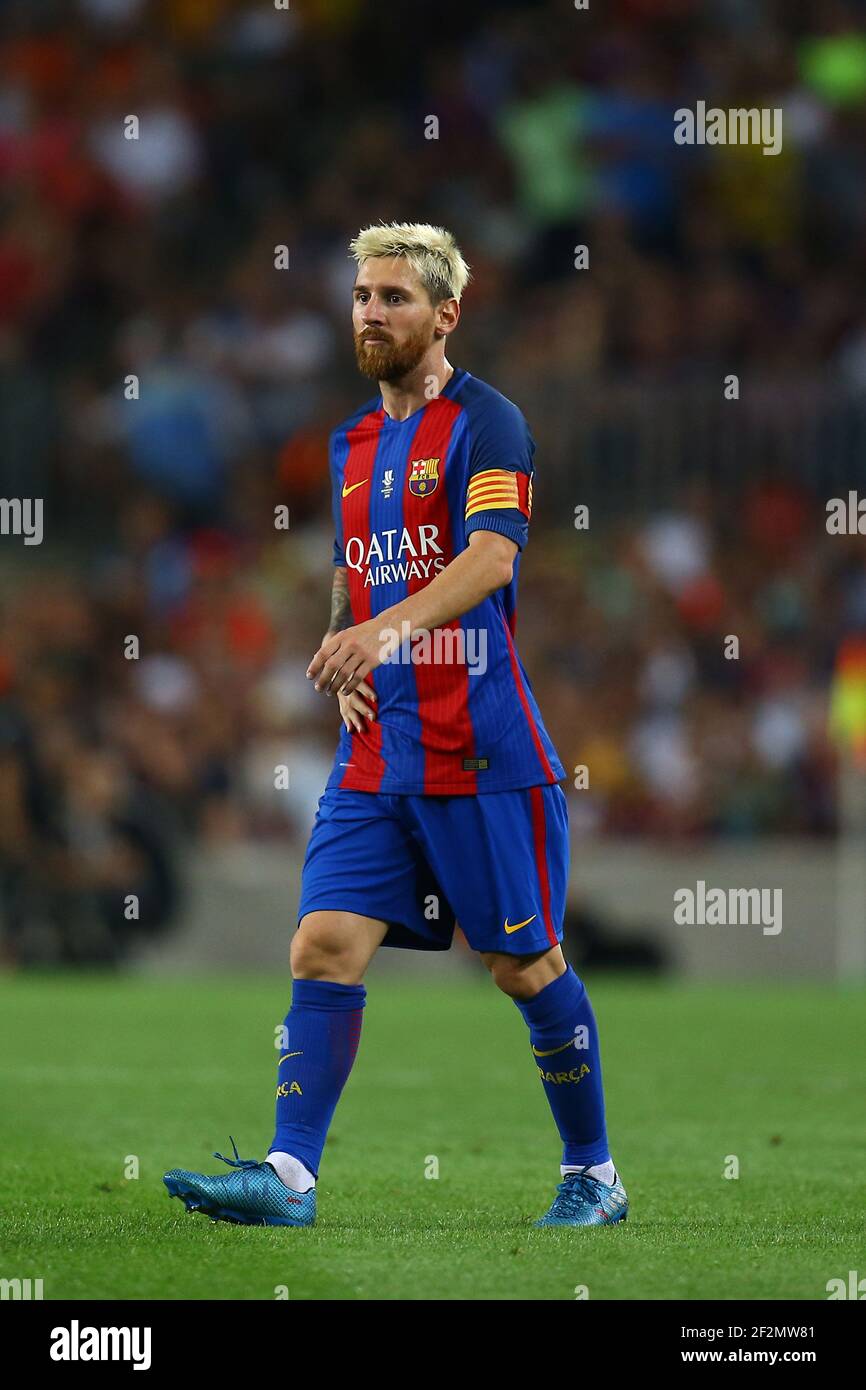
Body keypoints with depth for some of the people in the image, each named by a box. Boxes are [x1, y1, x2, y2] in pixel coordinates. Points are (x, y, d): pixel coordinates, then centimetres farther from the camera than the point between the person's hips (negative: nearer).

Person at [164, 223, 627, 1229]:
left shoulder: (486, 423, -7)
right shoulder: (352, 442, 16)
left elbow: (491, 556, -23)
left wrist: (393, 626, -37)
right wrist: (344, 669, 8)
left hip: (482, 756, -6)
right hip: (374, 757, 6)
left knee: (527, 967, 2)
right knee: (325, 947, -7)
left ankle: (593, 1177, 16)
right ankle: (288, 1176, -11)